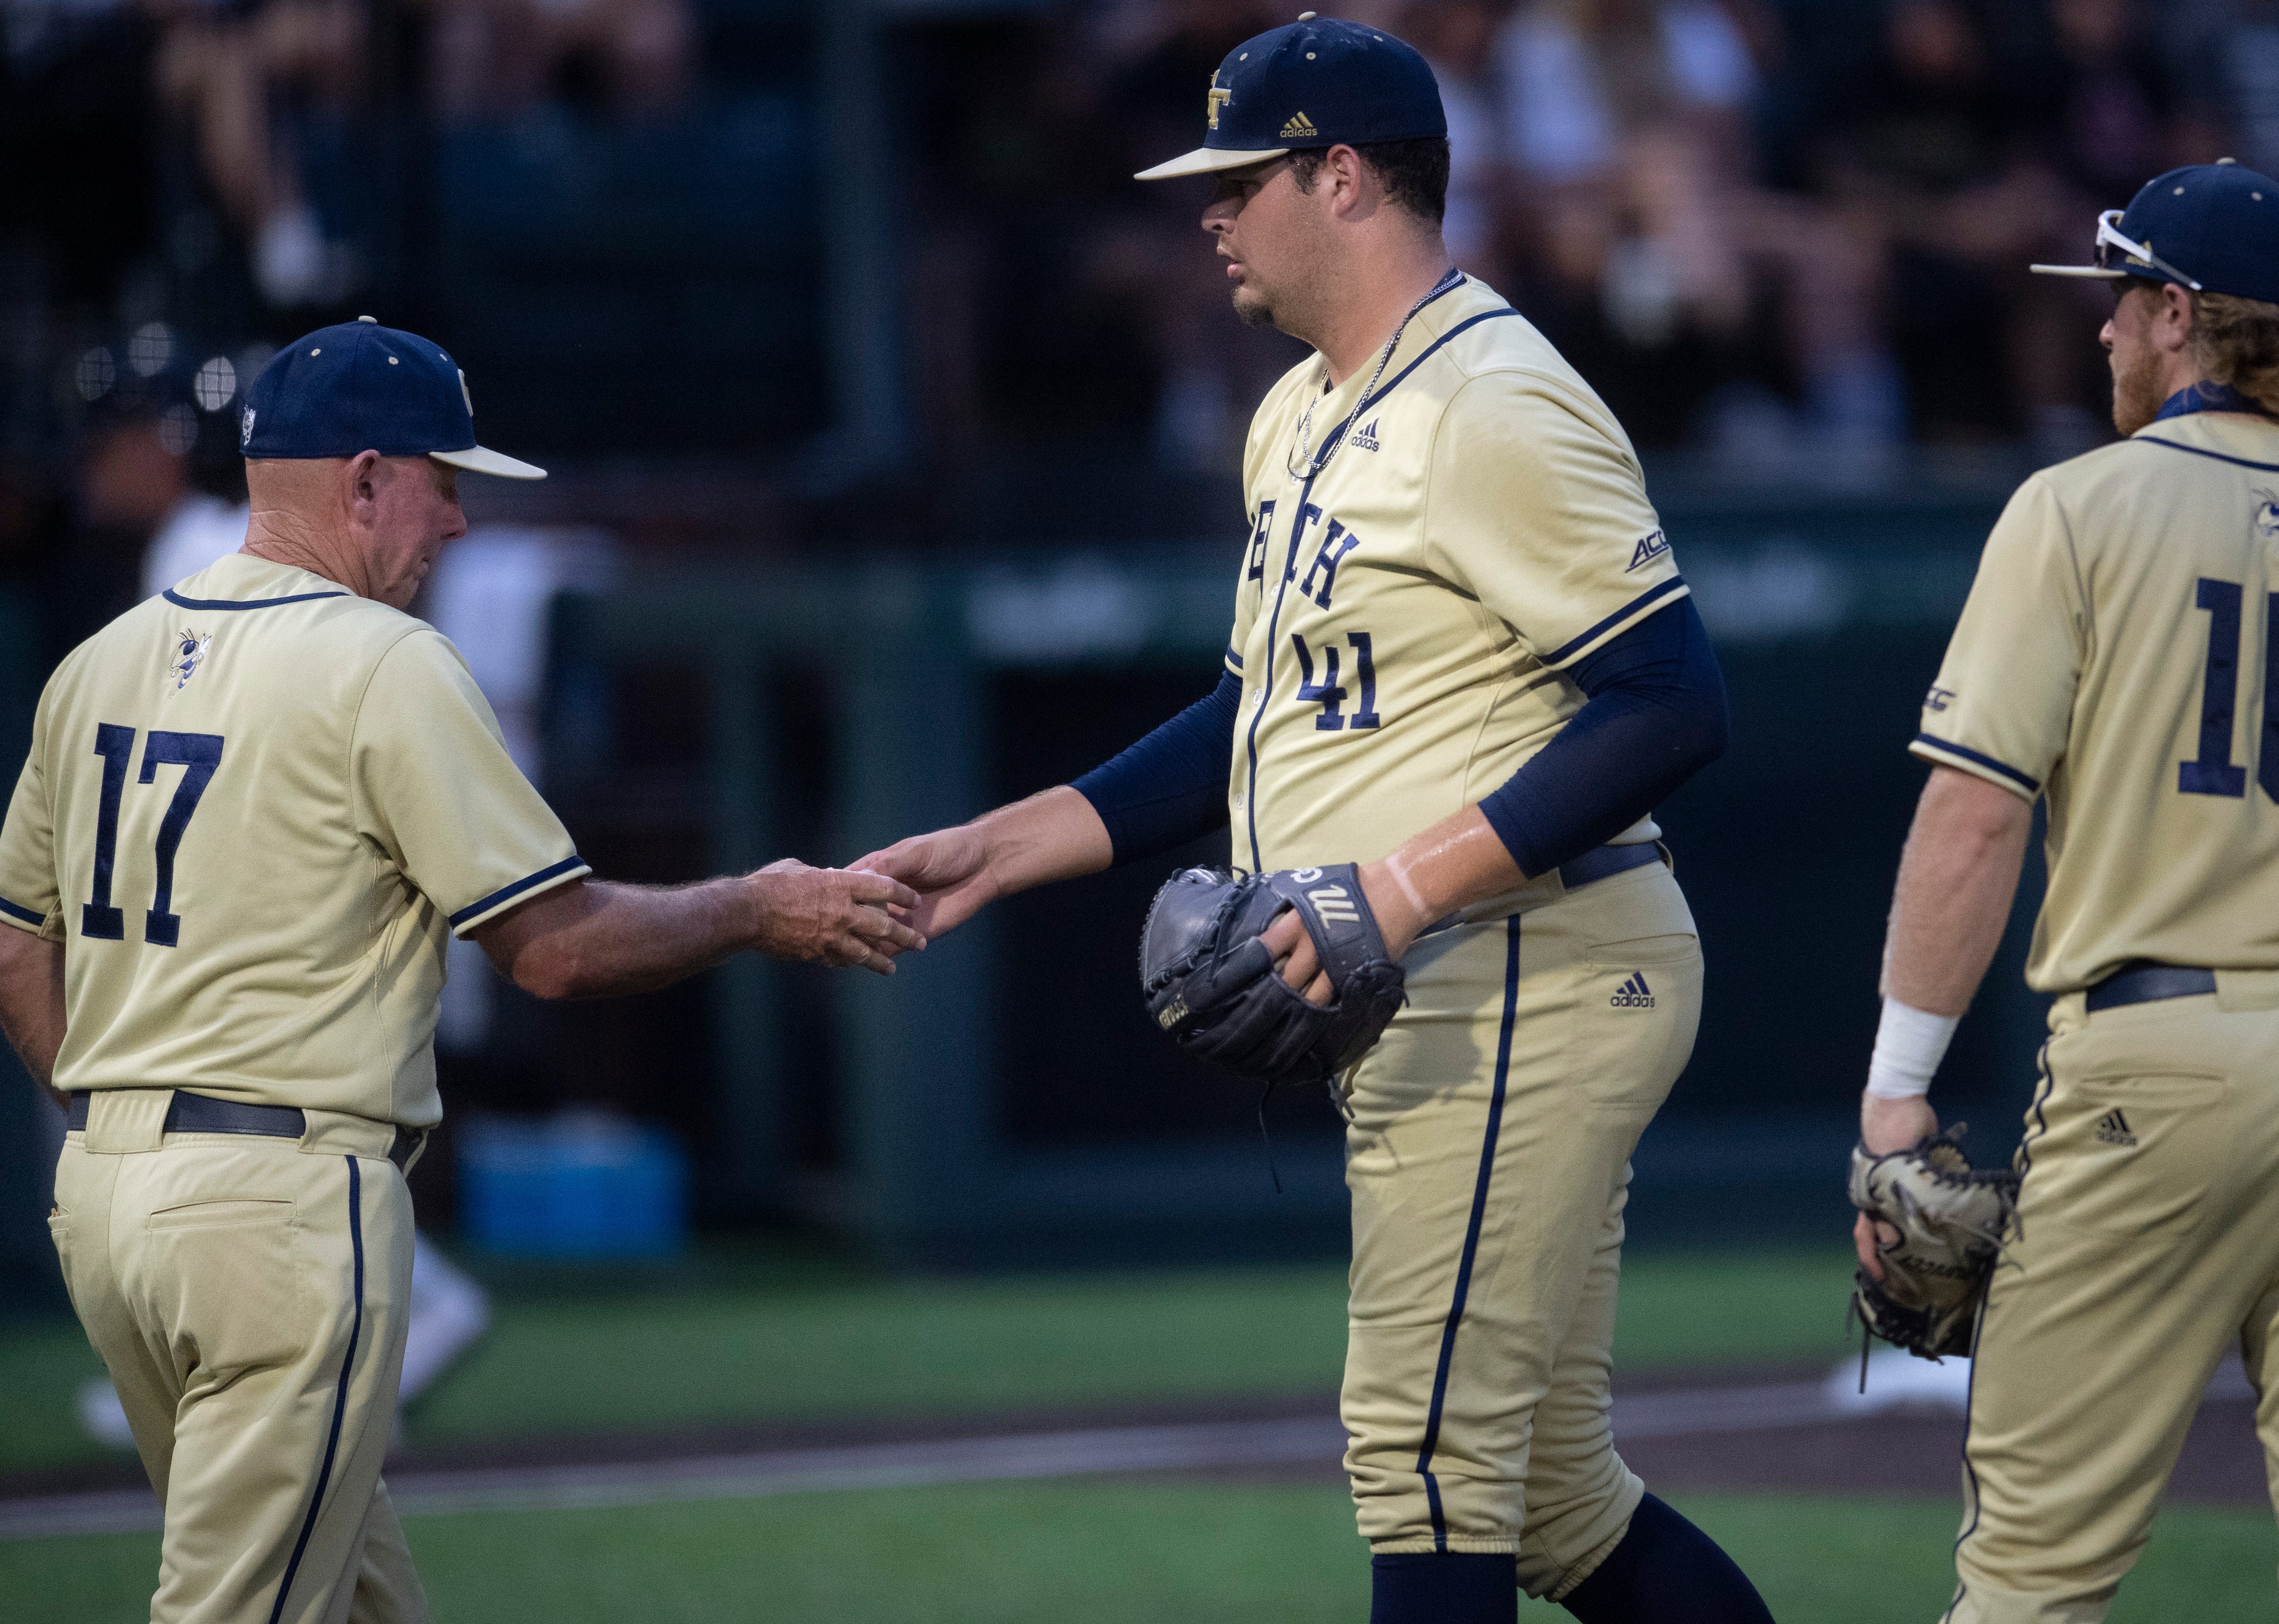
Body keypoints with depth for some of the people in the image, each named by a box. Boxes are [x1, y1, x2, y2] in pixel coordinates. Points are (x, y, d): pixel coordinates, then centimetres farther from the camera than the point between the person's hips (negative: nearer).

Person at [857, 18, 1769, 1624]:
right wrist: (1005, 845, 16)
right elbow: (1259, 716, 26)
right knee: (1549, 1489, 11)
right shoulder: (1303, 422, 18)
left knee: (1426, 1447, -9)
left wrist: (1409, 886, -24)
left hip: (1529, 981, -10)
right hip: (1420, 1012, 10)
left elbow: (1673, 702, -20)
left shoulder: (1494, 403, -14)